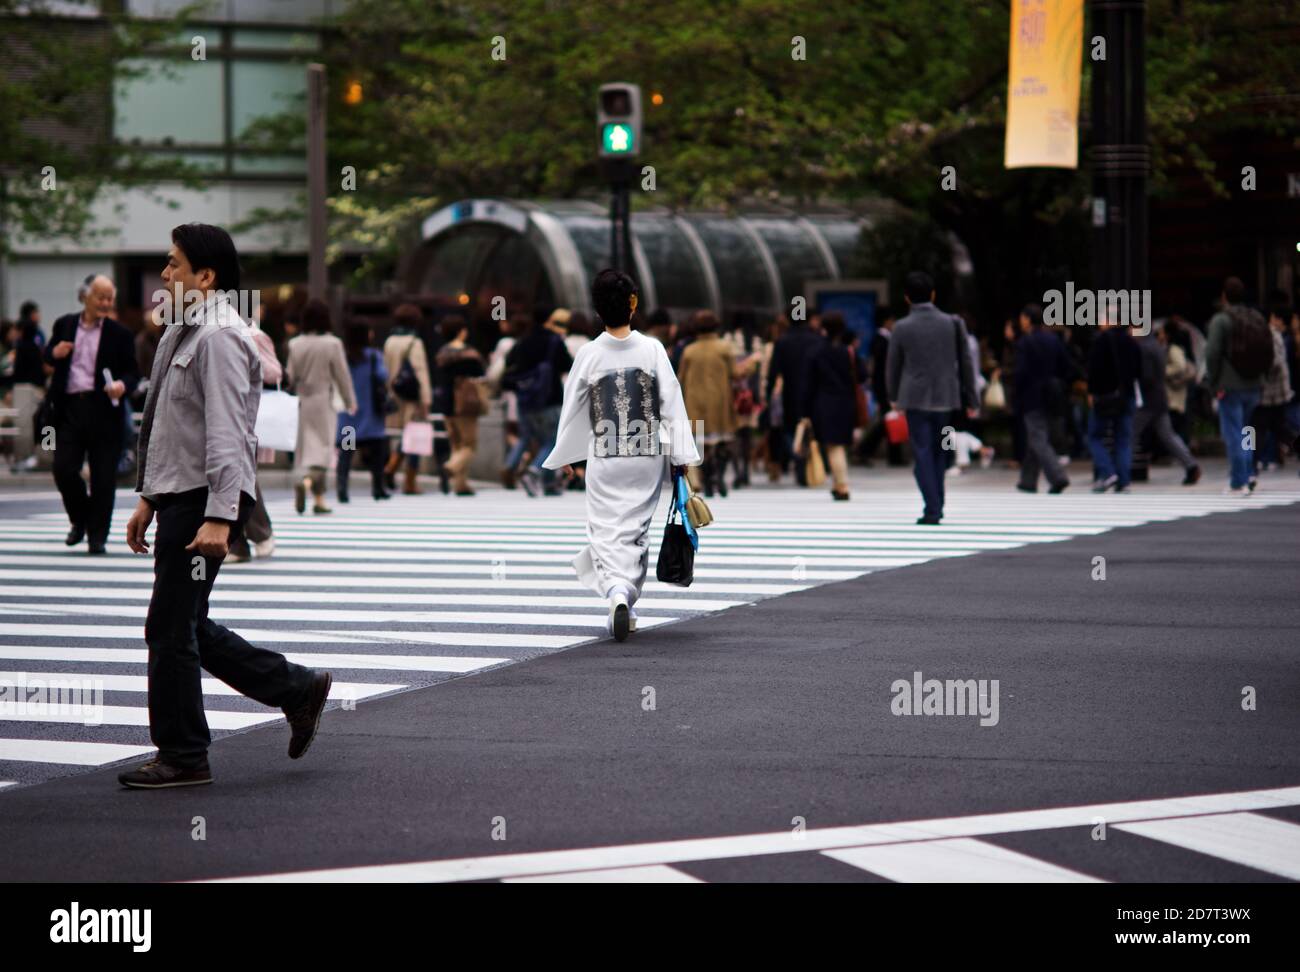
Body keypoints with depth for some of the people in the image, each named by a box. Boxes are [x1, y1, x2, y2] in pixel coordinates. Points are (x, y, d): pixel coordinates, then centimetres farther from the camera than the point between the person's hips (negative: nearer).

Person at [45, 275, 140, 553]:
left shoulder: (119, 334, 3)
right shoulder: (64, 325, 9)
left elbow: (132, 372, 3)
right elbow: (47, 356, 17)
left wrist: (123, 385, -19)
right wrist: (54, 353, -7)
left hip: (103, 410, -2)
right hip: (69, 408, 2)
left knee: (103, 476, -1)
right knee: (63, 469, -3)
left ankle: (97, 535, 8)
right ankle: (80, 520, 22)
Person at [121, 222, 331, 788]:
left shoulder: (219, 339, -15)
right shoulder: (182, 334, 18)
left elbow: (227, 434, -22)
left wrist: (219, 517, -27)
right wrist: (148, 497, 24)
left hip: (204, 502, -10)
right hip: (177, 497, 10)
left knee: (171, 629, -4)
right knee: (185, 628, 13)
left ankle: (182, 757, 5)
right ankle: (298, 689, 21)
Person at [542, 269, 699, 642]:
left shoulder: (589, 355, -7)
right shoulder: (652, 349, -7)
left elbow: (572, 410, 2)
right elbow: (672, 404, -6)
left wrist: (563, 456, 16)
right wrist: (681, 455, 1)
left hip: (604, 459, -1)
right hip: (647, 457, 1)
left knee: (607, 530, 2)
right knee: (637, 528, 13)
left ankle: (616, 590, -22)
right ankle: (628, 605, 18)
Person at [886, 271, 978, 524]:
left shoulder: (902, 328, -7)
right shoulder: (952, 324, -2)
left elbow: (892, 366, 2)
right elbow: (965, 362, 3)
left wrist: (893, 397, 20)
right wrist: (971, 400, 11)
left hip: (915, 398, -3)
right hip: (945, 398, 3)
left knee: (922, 454, 0)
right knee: (937, 451, 18)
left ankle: (932, 510, -9)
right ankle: (936, 505, 21)